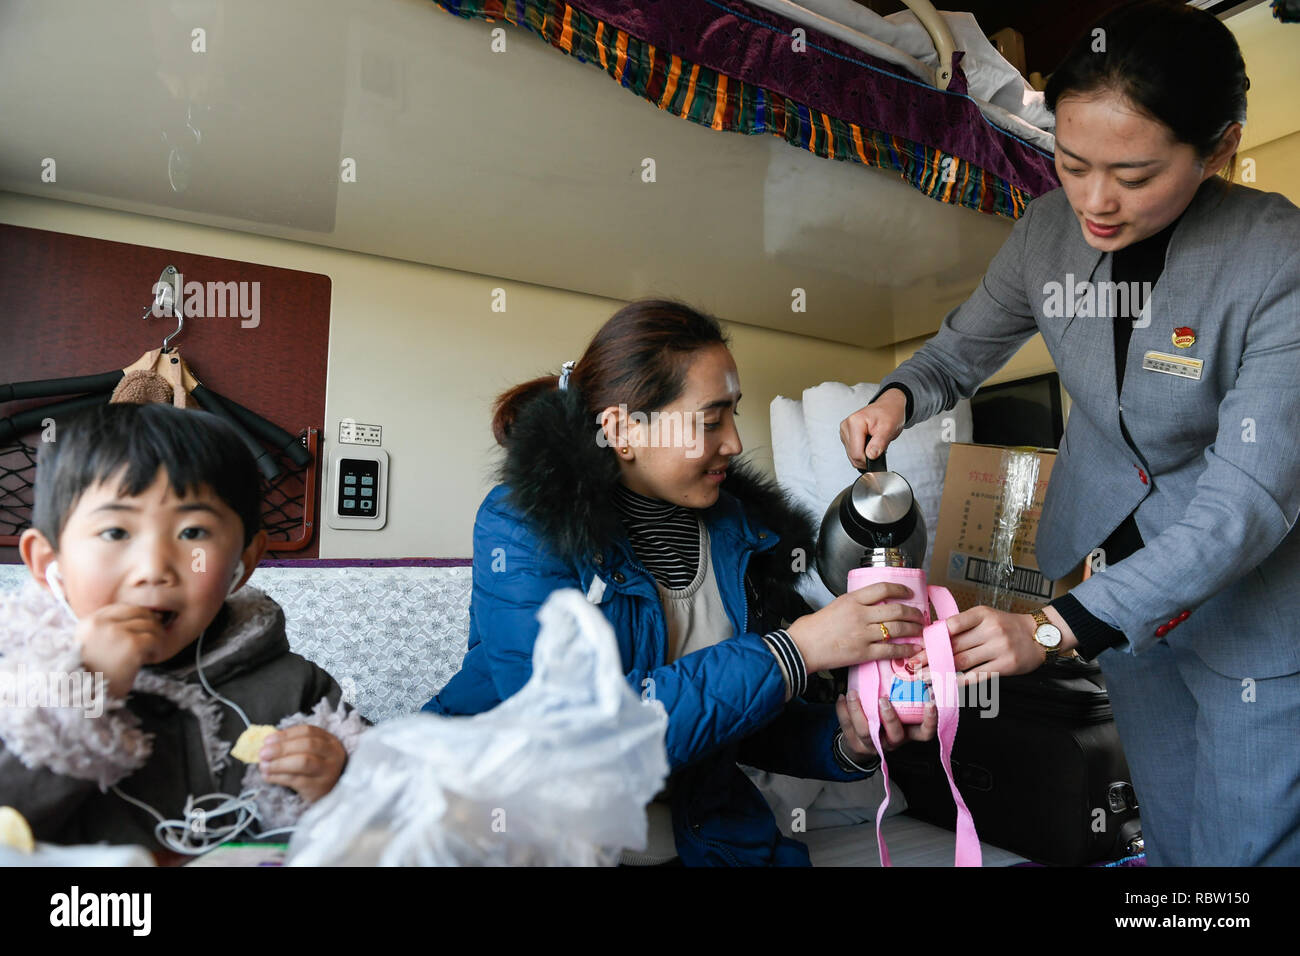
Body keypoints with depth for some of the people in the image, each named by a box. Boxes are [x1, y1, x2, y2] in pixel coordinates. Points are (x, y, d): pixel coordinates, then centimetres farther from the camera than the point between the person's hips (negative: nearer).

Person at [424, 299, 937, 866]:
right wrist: (793, 650, -22)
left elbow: (757, 724, 7)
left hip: (694, 840, 3)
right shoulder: (522, 526, -13)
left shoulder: (746, 530, 1)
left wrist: (846, 738, -13)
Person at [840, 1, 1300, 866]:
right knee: (1168, 827, 20)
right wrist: (899, 397, -22)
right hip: (1114, 558, 4)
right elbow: (961, 352, 2)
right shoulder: (1050, 230, -11)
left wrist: (1058, 628, -36)